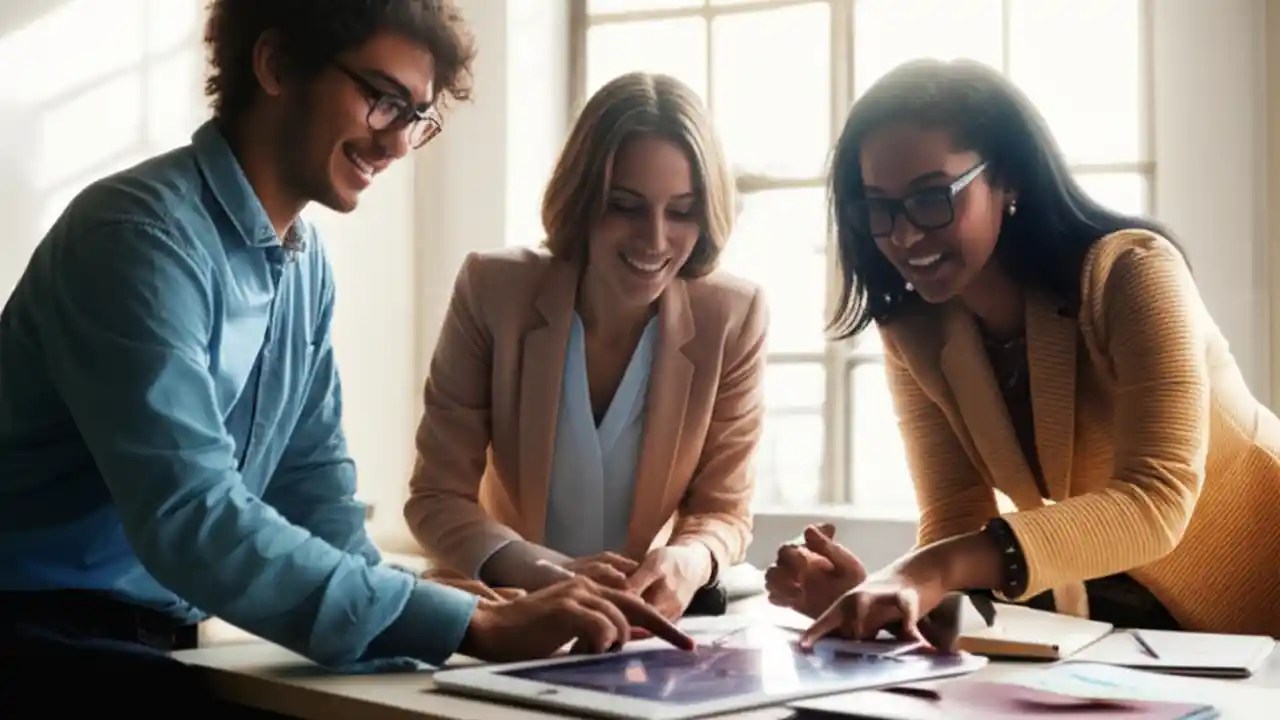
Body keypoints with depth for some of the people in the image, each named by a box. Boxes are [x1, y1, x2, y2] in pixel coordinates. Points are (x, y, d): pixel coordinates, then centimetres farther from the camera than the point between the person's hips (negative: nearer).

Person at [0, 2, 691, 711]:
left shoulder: (308, 261, 6)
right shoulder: (143, 234, -20)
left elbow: (311, 474, 9)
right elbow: (190, 521, -30)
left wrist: (423, 612, -9)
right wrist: (471, 624, -32)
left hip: (158, 641, 7)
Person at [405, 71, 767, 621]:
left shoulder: (732, 319, -12)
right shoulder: (492, 293, -13)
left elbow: (723, 509, -4)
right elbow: (435, 498, -10)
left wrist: (689, 561, -28)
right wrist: (543, 571, -29)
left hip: (651, 621, 0)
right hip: (511, 614, 0)